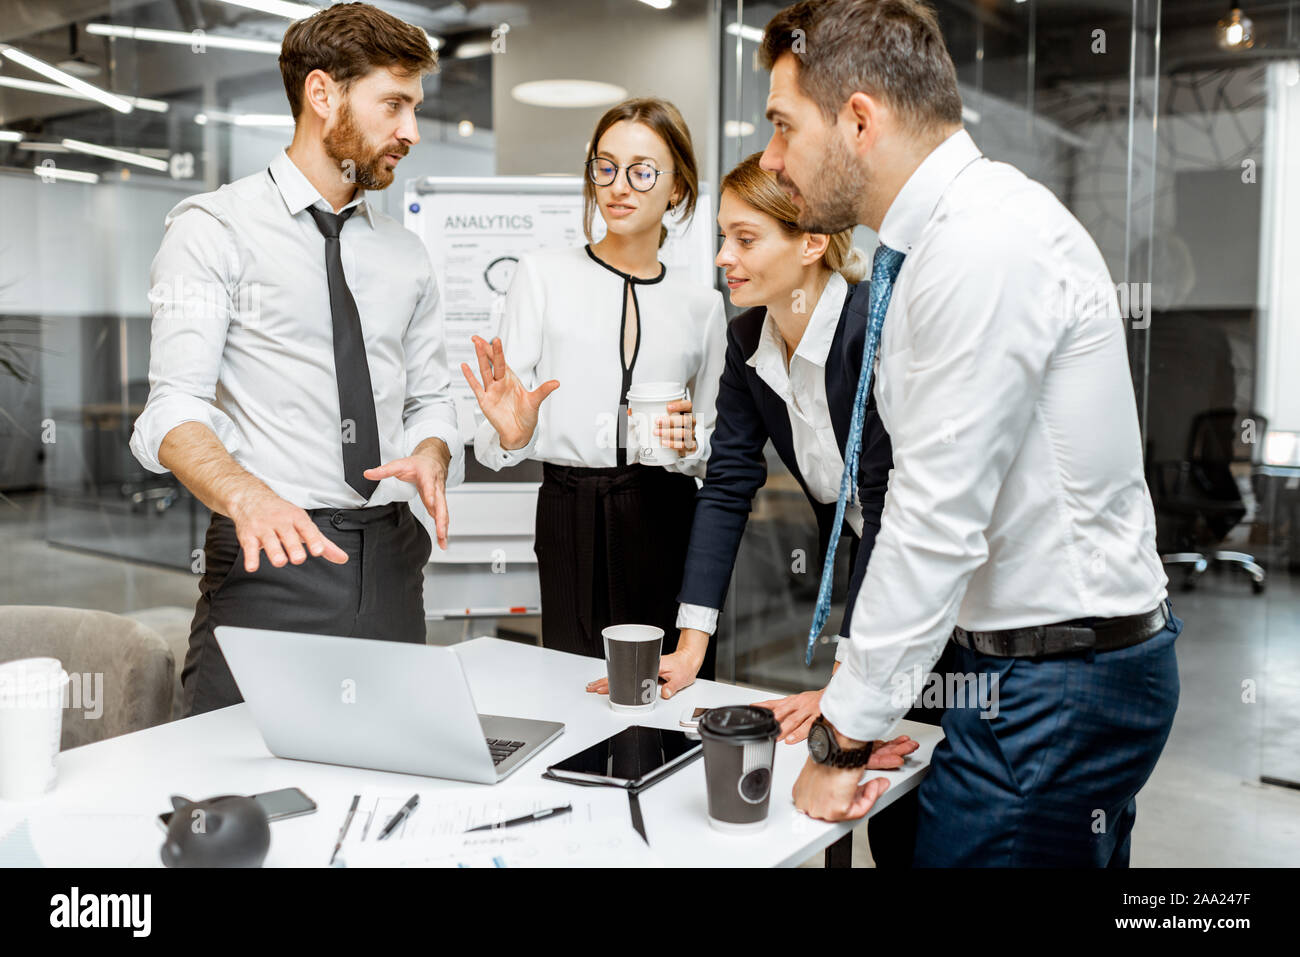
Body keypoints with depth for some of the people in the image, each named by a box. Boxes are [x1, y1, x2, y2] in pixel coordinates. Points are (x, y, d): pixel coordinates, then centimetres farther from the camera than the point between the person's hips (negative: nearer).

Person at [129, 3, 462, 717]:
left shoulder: (405, 256, 16)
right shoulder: (213, 228, -1)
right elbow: (175, 411, -11)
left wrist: (430, 455, -6)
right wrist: (248, 497, -31)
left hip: (391, 566, 5)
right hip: (268, 558, -4)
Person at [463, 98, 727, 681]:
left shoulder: (701, 304, 9)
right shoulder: (543, 274, 2)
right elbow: (493, 450, -1)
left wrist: (689, 444, -5)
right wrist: (511, 433, -22)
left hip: (669, 526, 2)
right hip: (571, 528, -1)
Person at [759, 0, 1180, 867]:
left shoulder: (985, 242, -20)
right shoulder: (936, 241, 10)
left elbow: (938, 523, -22)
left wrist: (845, 736, -14)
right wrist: (856, 691, 12)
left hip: (1050, 688, -9)